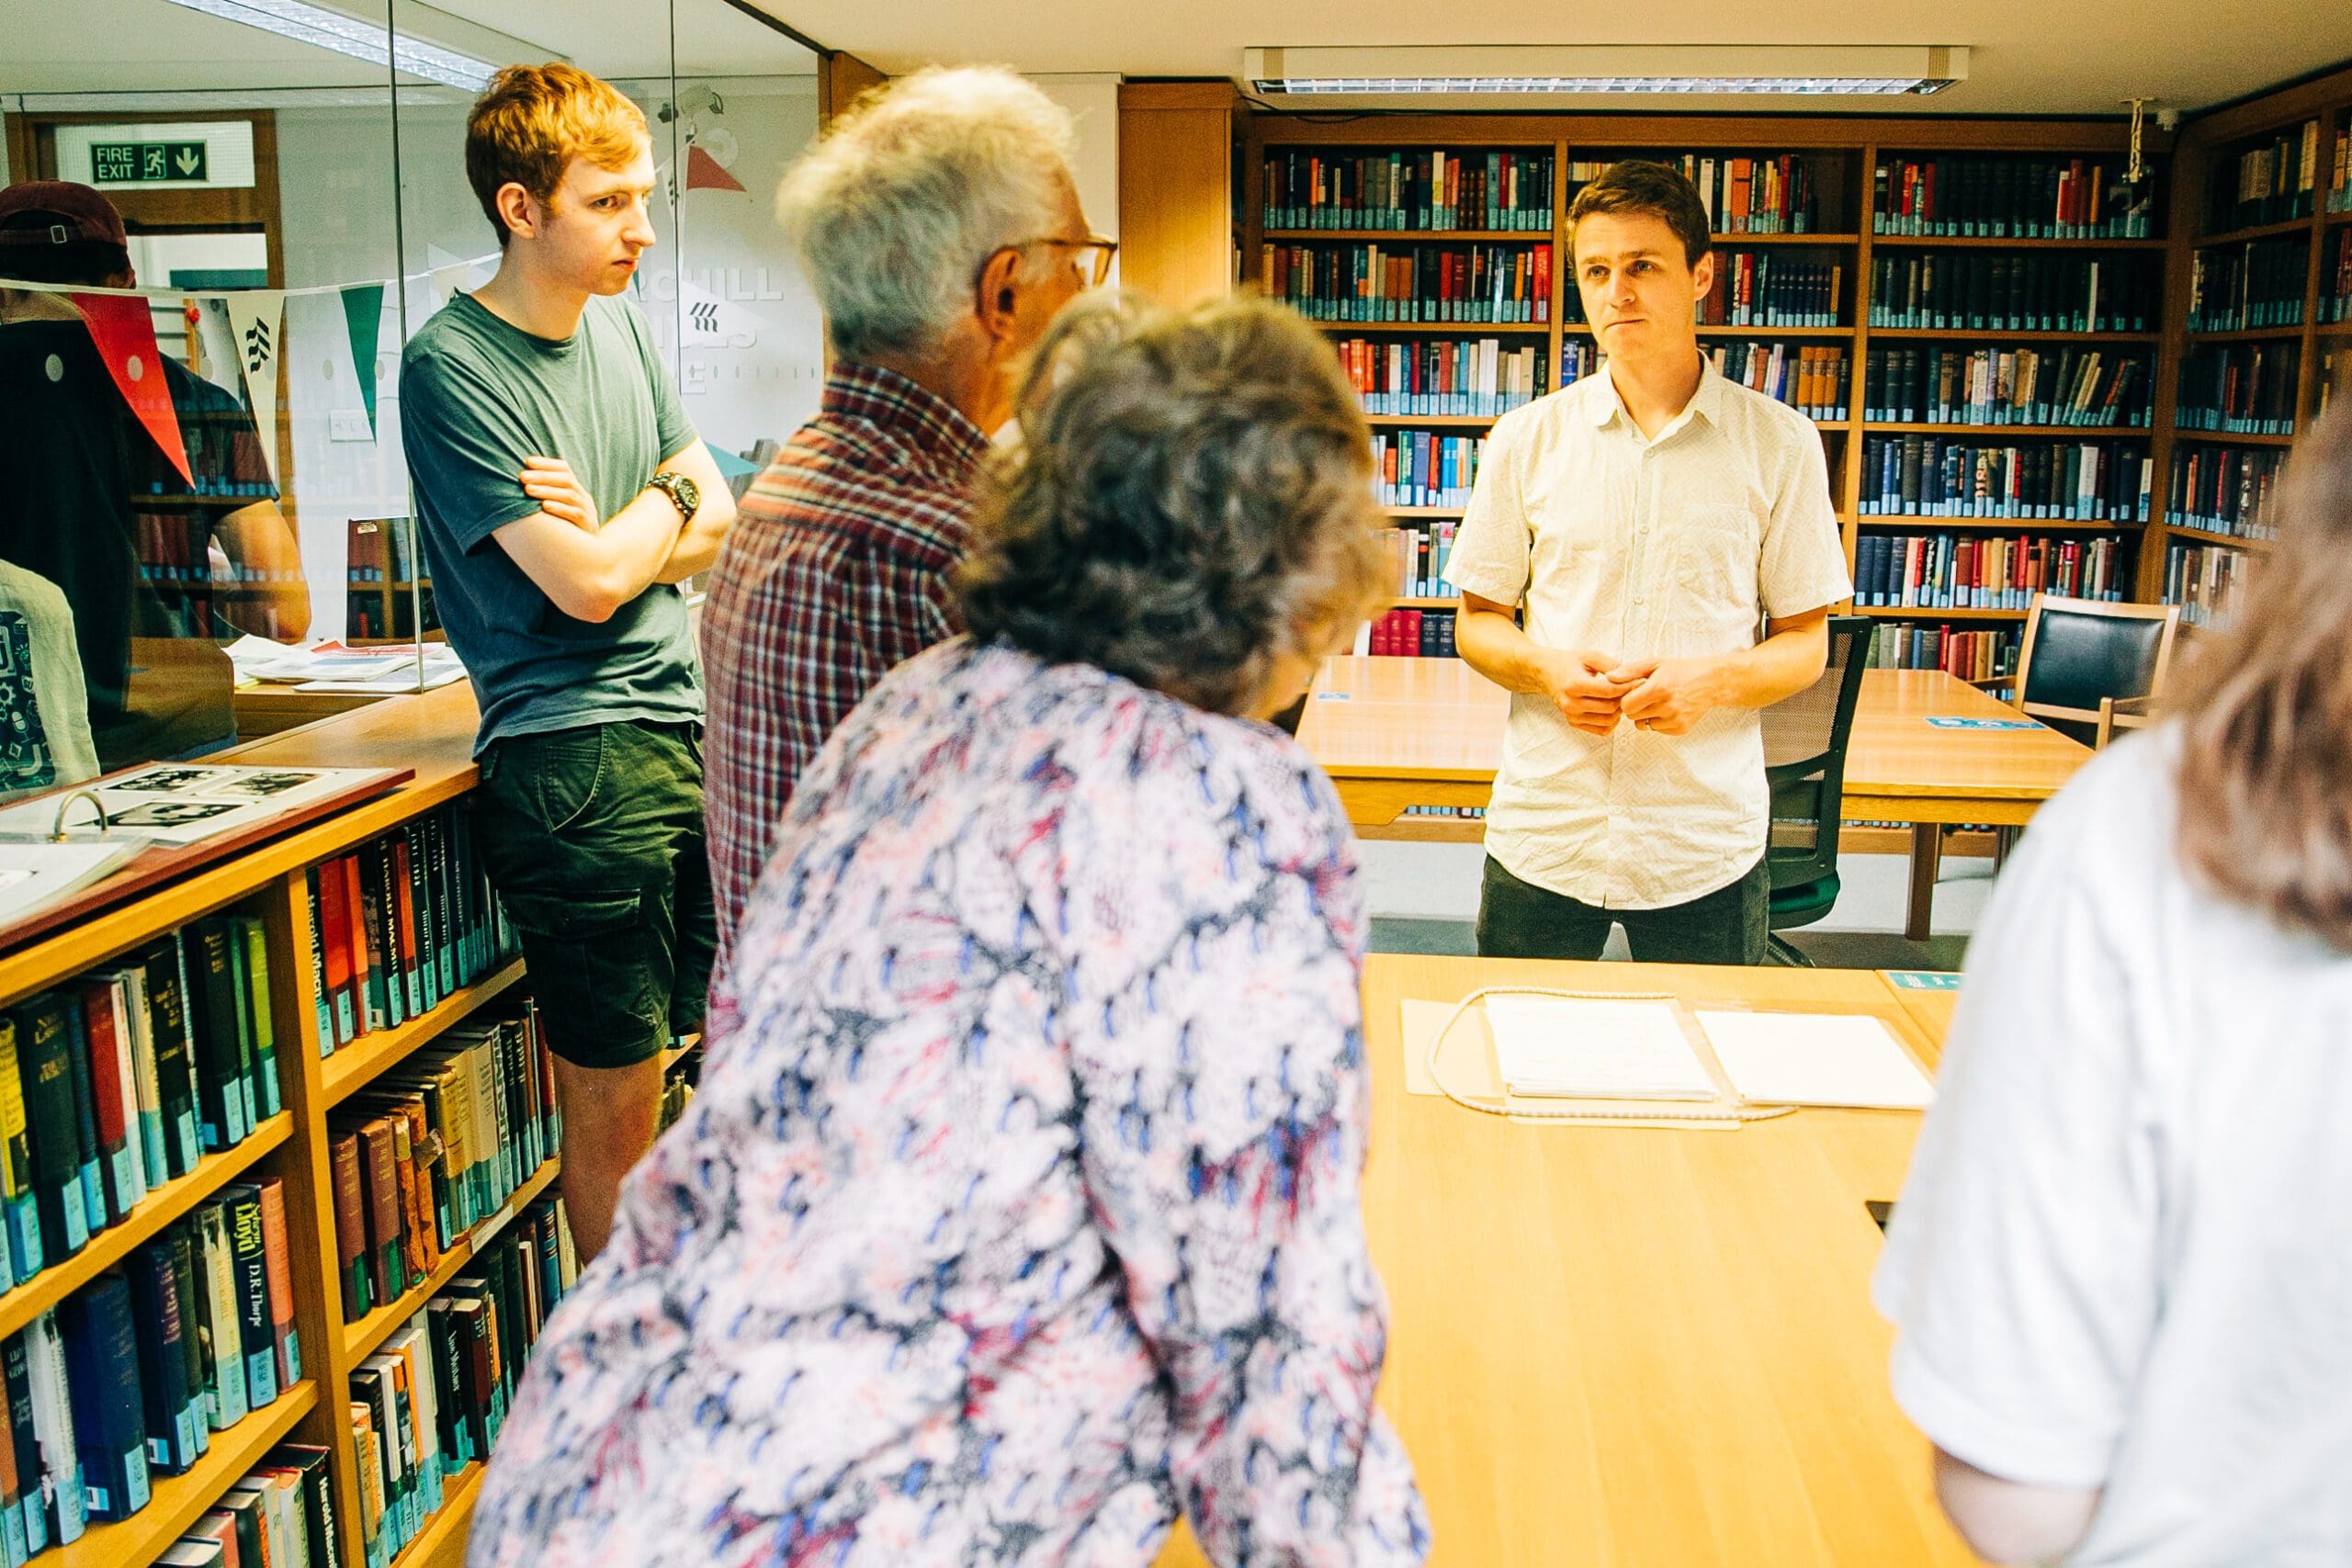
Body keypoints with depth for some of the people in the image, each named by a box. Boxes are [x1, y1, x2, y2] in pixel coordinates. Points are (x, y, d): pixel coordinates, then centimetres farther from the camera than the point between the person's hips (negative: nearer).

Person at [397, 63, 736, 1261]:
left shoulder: (620, 326, 11)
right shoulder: (451, 367, -10)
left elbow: (721, 527, 10)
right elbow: (587, 586, -16)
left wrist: (607, 538, -10)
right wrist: (670, 496, 2)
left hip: (697, 721, 7)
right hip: (579, 757, -7)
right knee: (617, 1103, 2)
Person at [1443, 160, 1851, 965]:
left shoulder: (1779, 443, 1)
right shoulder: (1526, 439, 3)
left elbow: (1806, 643, 5)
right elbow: (1478, 622, 9)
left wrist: (1712, 680, -16)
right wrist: (1548, 670, -12)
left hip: (1707, 848, 0)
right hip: (1542, 834, 1)